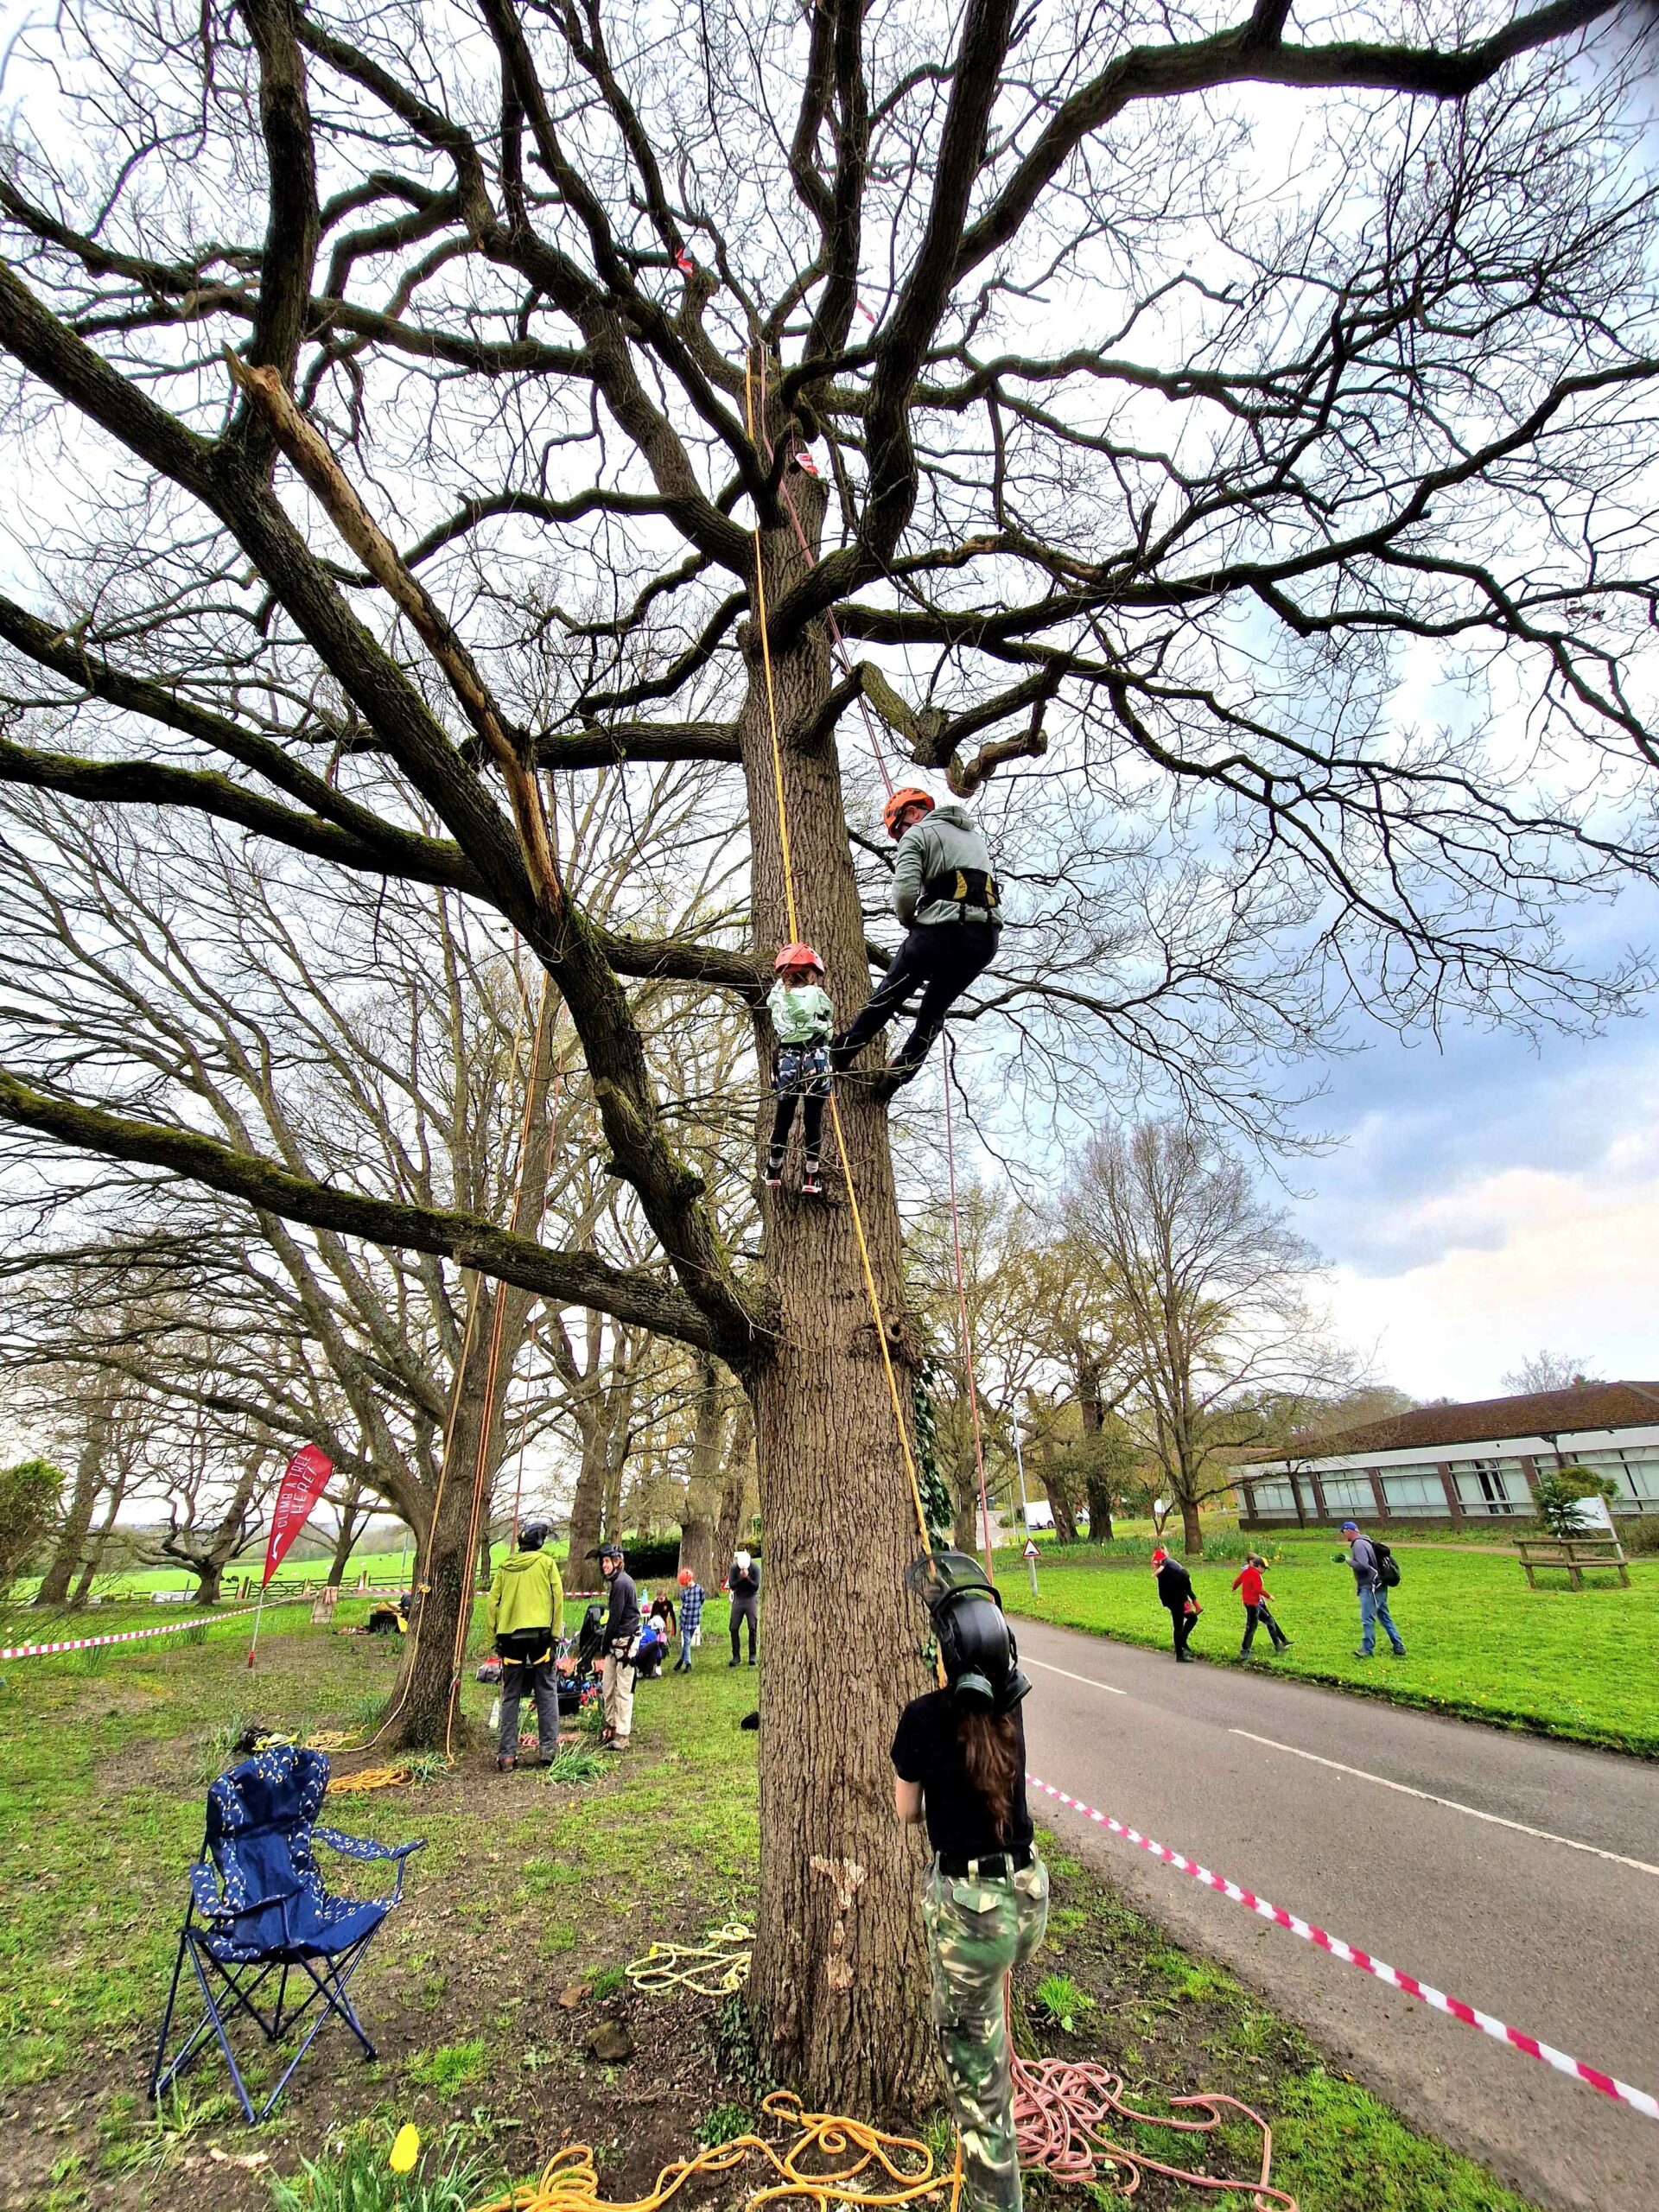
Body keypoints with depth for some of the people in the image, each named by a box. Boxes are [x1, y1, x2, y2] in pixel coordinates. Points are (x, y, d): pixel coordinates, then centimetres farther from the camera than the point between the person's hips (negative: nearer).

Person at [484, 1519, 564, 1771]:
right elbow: (557, 1597, -5)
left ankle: (506, 1753, 11)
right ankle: (548, 1748, 6)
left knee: (510, 1696, 12)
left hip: (510, 1636, 3)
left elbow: (491, 1602, 6)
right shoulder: (546, 1562, 0)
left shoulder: (504, 1566, 9)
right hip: (540, 1633, -3)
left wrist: (495, 1636, 11)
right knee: (547, 1692, 7)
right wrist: (556, 1633, 1)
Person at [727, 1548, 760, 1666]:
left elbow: (756, 1586, -16)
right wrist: (740, 1578, -28)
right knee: (734, 1628, 0)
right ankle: (735, 1655, 9)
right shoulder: (734, 1567, -11)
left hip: (752, 1599, -2)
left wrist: (747, 1577, -30)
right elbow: (731, 1585, -12)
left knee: (752, 1628, -3)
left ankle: (752, 1655, 6)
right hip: (738, 1598, 2)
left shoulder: (755, 1567, -16)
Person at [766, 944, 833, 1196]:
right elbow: (829, 1020, 11)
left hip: (786, 1062, 3)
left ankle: (773, 1172, 29)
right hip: (816, 1061, -3)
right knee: (813, 1120, 3)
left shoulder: (776, 995, 2)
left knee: (782, 1118, 15)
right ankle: (811, 1179, 7)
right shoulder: (817, 995, -7)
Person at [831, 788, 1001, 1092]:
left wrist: (908, 921, 6)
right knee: (934, 1010, 18)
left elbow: (905, 891, -13)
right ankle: (898, 1075, 19)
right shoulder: (975, 836, 28)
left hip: (942, 930, -6)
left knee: (888, 995, 13)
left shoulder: (917, 833, 2)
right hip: (987, 938, 6)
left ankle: (843, 1052, 24)